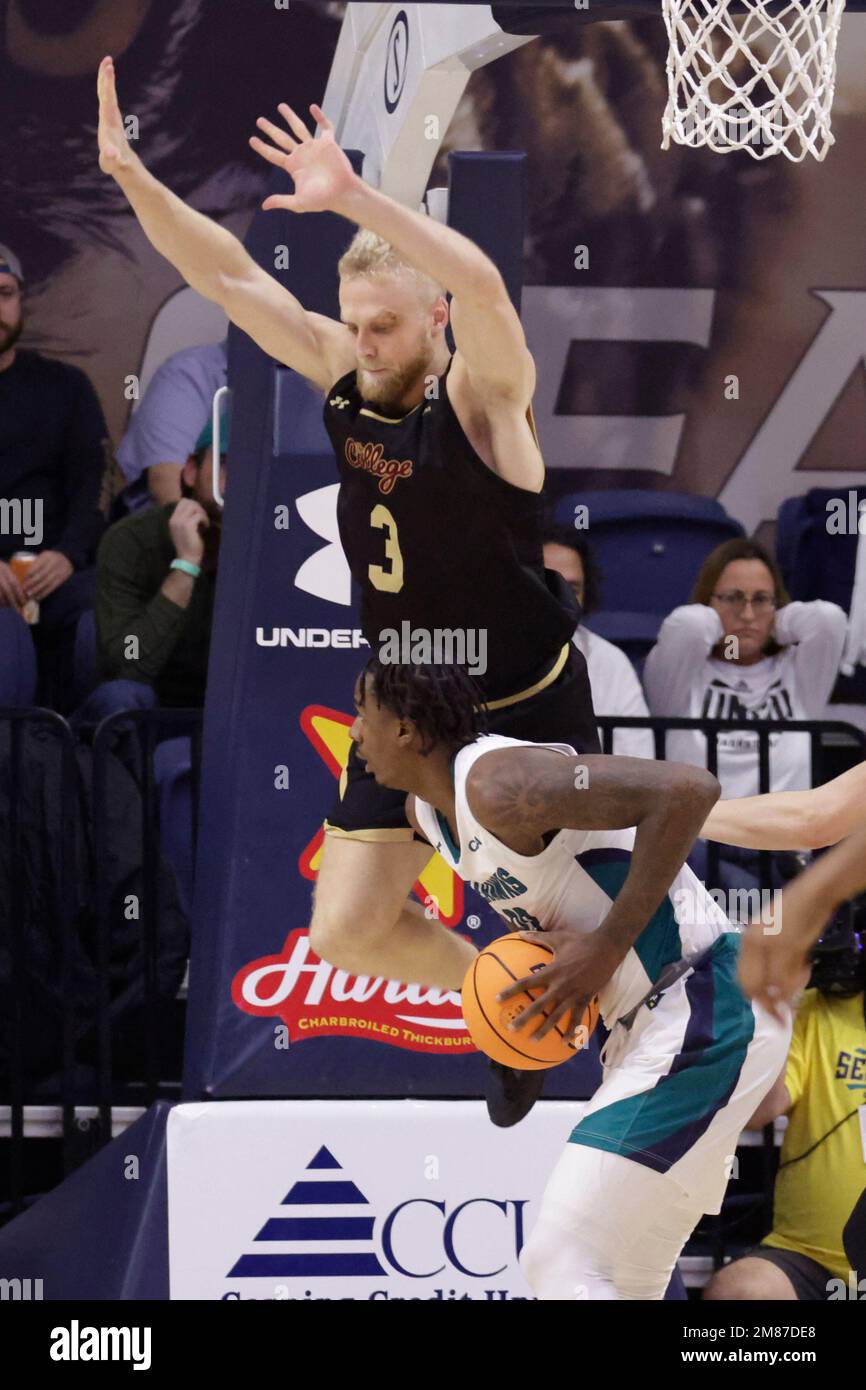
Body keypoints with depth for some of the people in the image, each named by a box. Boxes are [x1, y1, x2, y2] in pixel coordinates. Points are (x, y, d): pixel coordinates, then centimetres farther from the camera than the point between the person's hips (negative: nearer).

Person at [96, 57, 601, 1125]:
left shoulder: (482, 392, -20)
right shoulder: (345, 375, -3)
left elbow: (480, 284, -42)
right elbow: (228, 277, -6)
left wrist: (353, 198, -52)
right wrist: (131, 175, -19)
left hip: (527, 712, -6)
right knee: (345, 933, 6)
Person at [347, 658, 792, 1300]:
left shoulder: (499, 785, -20)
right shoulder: (428, 810, 11)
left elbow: (688, 789, -28)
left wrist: (605, 947, -24)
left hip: (703, 1021, -10)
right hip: (657, 1027, 10)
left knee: (560, 1266, -14)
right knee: (616, 1280, 14)